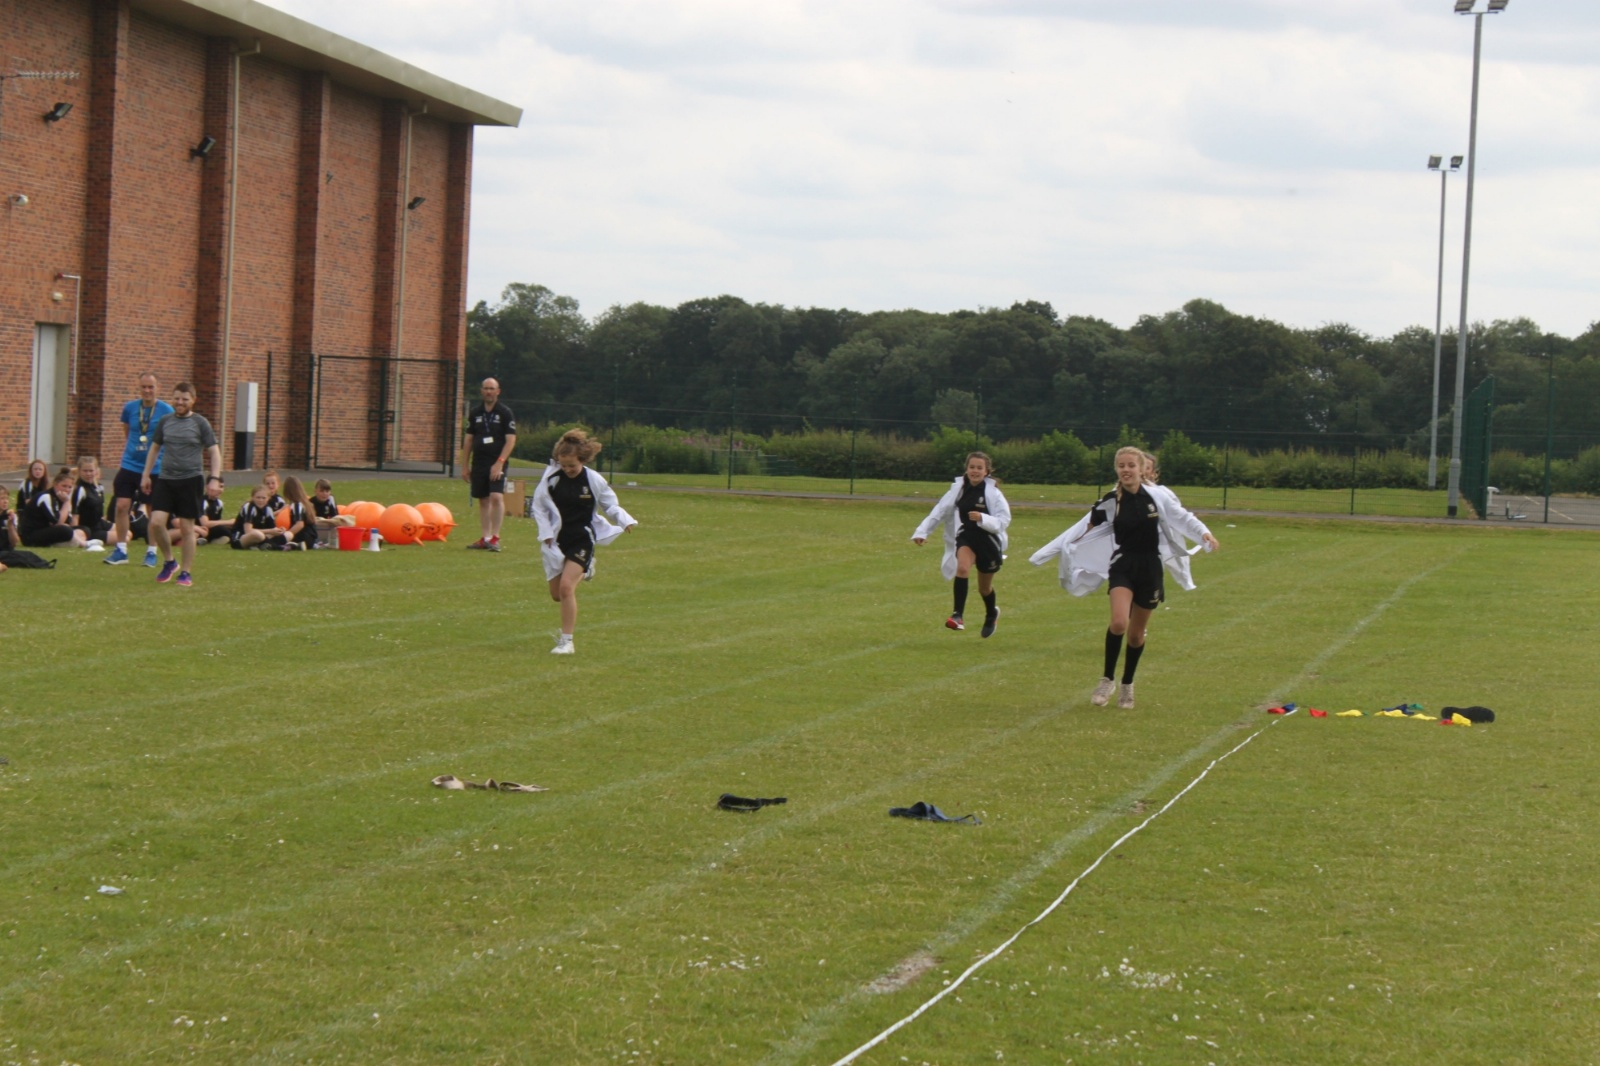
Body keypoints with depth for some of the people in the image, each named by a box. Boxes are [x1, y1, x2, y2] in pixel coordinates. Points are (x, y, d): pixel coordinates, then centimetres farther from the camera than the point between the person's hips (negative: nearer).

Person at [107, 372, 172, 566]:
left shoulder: (166, 411, -6)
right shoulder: (130, 408, 3)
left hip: (155, 469, -2)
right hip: (129, 465, 2)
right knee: (121, 506, -5)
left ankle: (151, 552, 19)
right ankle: (120, 549, 6)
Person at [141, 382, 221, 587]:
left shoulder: (200, 423, -1)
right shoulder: (165, 422, 9)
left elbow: (214, 452, 0)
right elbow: (155, 448, 19)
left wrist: (215, 478, -11)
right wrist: (146, 475, 16)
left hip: (191, 480, -3)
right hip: (166, 479, 3)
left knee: (186, 527, 0)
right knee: (156, 522, -10)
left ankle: (186, 572, 11)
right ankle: (169, 561, 12)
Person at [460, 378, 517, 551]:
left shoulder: (505, 413, -3)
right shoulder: (475, 413, 10)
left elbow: (511, 440, -8)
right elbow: (468, 439, 15)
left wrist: (499, 462, -17)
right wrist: (464, 466, 11)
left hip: (497, 463, -5)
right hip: (478, 463, 5)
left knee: (496, 497, -17)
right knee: (483, 500, 8)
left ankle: (495, 537, -14)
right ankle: (485, 538, 13)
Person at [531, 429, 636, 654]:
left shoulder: (594, 480, -7)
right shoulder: (551, 479, -5)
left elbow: (610, 505, 5)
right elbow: (539, 507, 4)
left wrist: (625, 520, -13)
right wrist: (545, 533, -7)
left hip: (582, 540, -3)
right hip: (557, 541, 3)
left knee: (566, 586, -20)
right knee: (556, 593, 9)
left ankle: (566, 641, -12)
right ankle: (581, 573, 46)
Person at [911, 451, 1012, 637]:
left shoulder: (992, 493, -11)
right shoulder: (959, 489, -2)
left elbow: (1004, 520, -15)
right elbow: (939, 511, 0)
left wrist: (983, 518, -32)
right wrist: (922, 532, -5)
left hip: (988, 540, -1)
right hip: (966, 537, 1)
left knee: (984, 587, 14)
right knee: (962, 567, -31)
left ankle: (991, 613, 47)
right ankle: (958, 615, -32)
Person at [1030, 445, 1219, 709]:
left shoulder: (1158, 496, -6)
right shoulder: (1110, 502, -5)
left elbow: (1182, 517, 5)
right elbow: (1084, 532, 3)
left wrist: (1205, 534, -8)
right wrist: (1064, 556, 4)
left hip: (1150, 568, 1)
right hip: (1123, 566, -1)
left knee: (1137, 633, 9)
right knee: (1118, 623, -22)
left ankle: (1127, 685, 29)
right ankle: (1107, 680, -4)